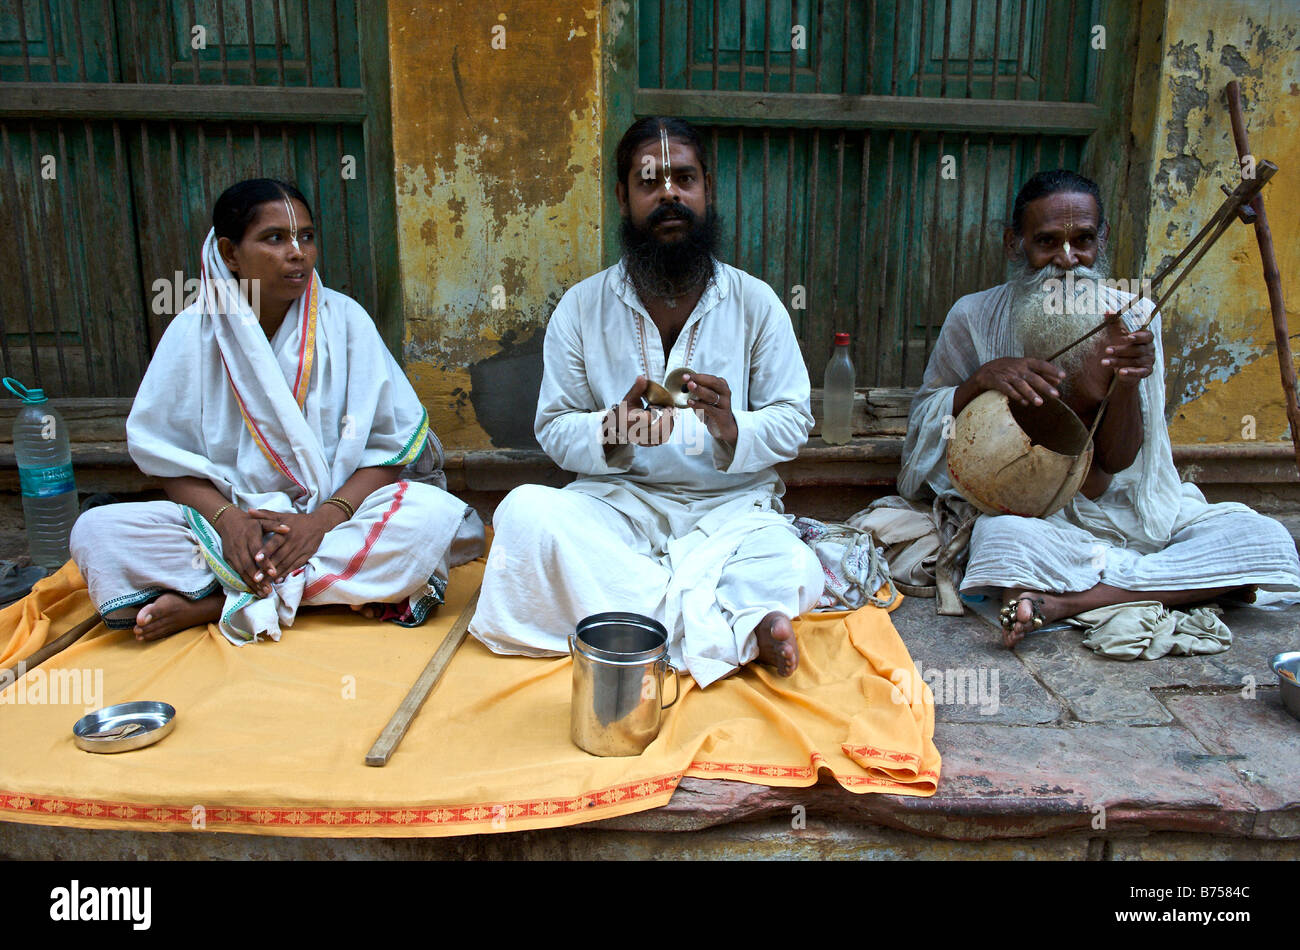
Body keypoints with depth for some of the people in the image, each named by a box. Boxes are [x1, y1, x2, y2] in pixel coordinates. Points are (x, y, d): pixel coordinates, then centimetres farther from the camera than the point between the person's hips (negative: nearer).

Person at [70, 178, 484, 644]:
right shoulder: (194, 330, 0)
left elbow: (391, 446, -5)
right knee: (96, 531, -20)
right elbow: (171, 458, 1)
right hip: (230, 519, 1)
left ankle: (211, 603, -21)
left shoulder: (343, 319, -2)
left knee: (435, 513, -30)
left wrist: (324, 518, -20)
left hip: (338, 514, 0)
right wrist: (227, 519, -19)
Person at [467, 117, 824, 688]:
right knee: (526, 512, -30)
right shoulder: (581, 307, 2)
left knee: (791, 573, -31)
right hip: (618, 501, 2)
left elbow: (793, 421, 1)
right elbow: (554, 428, 2)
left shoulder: (756, 303, 2)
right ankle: (734, 630, -27)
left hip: (729, 506, -1)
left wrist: (732, 430, -22)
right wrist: (612, 432, -21)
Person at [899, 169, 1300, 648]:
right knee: (1004, 538, -39)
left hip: (1122, 509, 4)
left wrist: (1127, 382, -24)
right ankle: (1168, 582, -17)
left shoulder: (1133, 318, -2)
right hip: (1023, 513, -3)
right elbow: (923, 421, -1)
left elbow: (1116, 462, -4)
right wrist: (983, 377, -20)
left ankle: (1063, 600, -28)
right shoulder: (974, 317, -6)